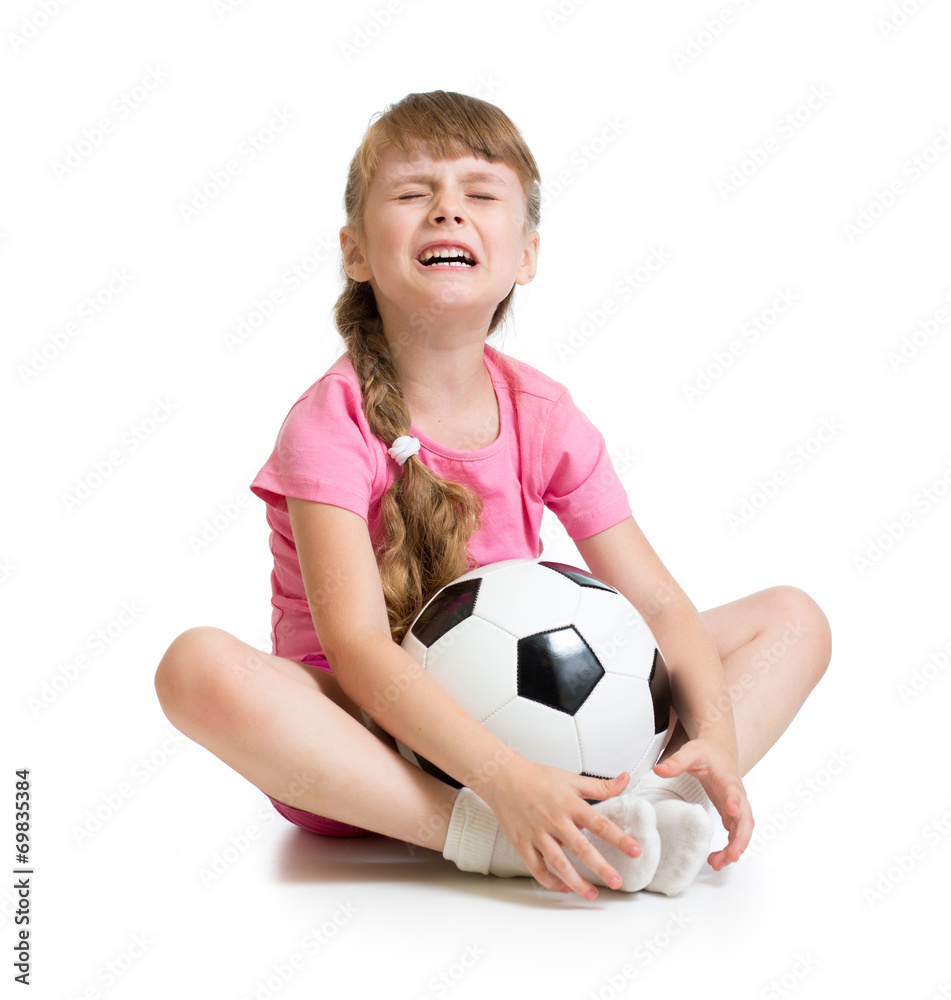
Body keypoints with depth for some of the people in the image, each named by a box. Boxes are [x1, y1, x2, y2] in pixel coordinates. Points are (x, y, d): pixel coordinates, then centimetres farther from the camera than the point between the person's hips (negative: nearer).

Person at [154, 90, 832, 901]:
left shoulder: (544, 416, -2)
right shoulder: (332, 422, -15)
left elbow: (658, 602, -4)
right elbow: (356, 648, -26)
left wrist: (716, 737, -22)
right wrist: (508, 782, -37)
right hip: (360, 747, -4)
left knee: (794, 619, -3)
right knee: (200, 666, -36)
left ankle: (658, 802, -29)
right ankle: (486, 836, -33)